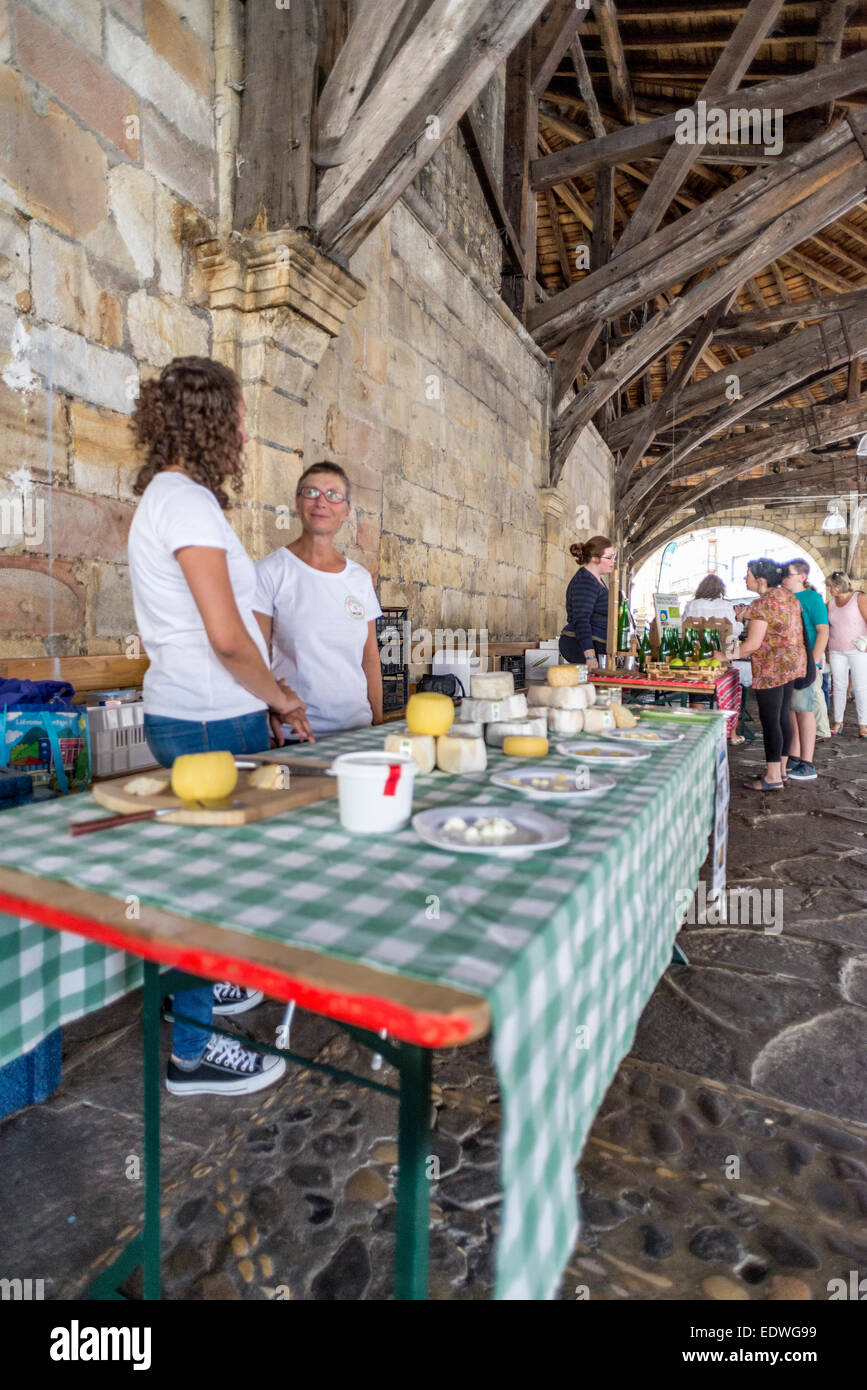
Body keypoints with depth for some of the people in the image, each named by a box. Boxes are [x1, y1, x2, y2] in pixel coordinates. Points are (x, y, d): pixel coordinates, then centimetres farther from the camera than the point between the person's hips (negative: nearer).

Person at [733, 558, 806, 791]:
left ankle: (773, 778, 1)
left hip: (771, 669, -10)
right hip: (793, 664, 10)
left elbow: (753, 644, -19)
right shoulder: (788, 596, 11)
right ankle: (781, 770, 23)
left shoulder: (762, 604, -16)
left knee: (770, 720, -4)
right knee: (782, 717, 14)